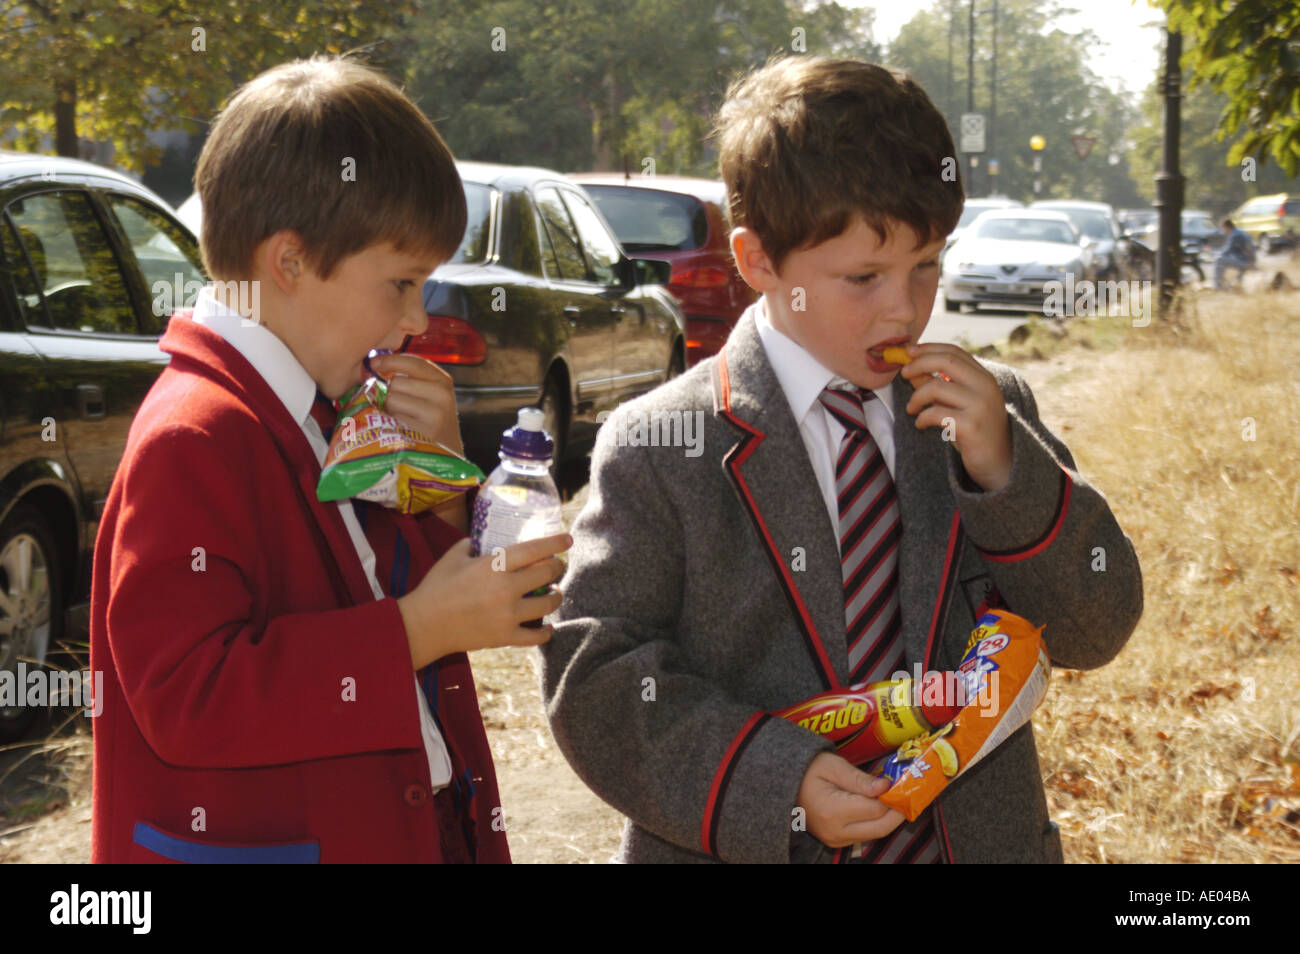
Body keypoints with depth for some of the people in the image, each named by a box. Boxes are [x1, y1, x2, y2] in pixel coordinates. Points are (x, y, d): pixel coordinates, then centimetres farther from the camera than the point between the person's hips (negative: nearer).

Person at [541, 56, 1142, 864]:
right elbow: (594, 675, -12)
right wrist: (772, 783, -24)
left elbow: (1095, 634, -3)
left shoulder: (988, 413, 0)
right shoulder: (658, 447, -11)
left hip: (981, 836, 3)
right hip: (746, 849, -3)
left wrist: (1006, 469, -17)